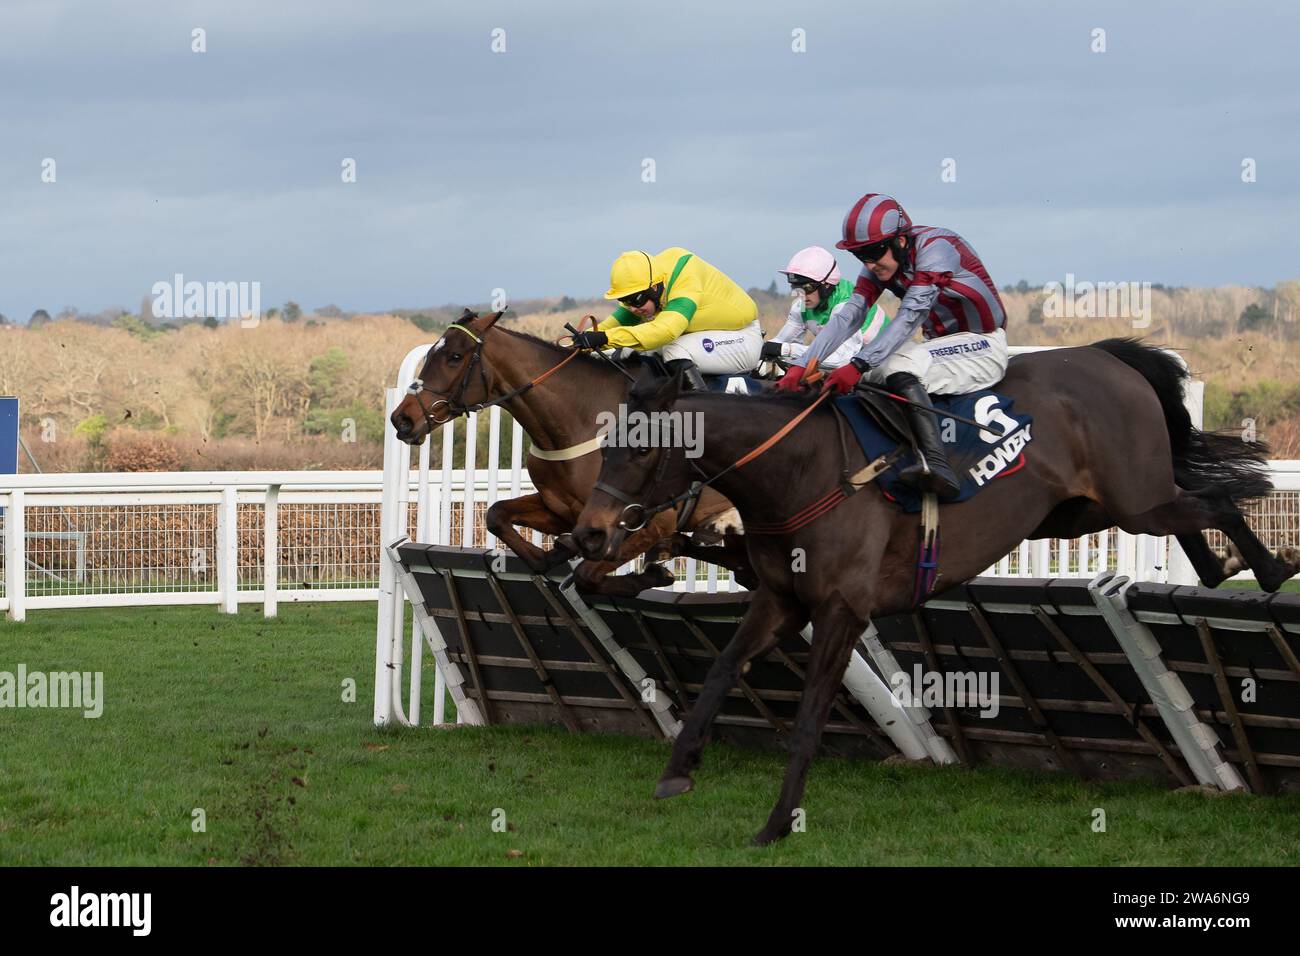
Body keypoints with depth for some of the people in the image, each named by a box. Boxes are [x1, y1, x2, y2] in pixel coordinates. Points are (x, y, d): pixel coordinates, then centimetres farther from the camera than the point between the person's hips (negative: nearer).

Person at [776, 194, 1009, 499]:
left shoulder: (935, 248, -23)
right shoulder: (879, 264, 1)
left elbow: (909, 318, -31)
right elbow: (848, 317, -8)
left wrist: (858, 366, -39)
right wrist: (802, 366, -22)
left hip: (984, 345, -9)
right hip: (941, 344, 9)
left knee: (901, 368, -32)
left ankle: (937, 464, -44)